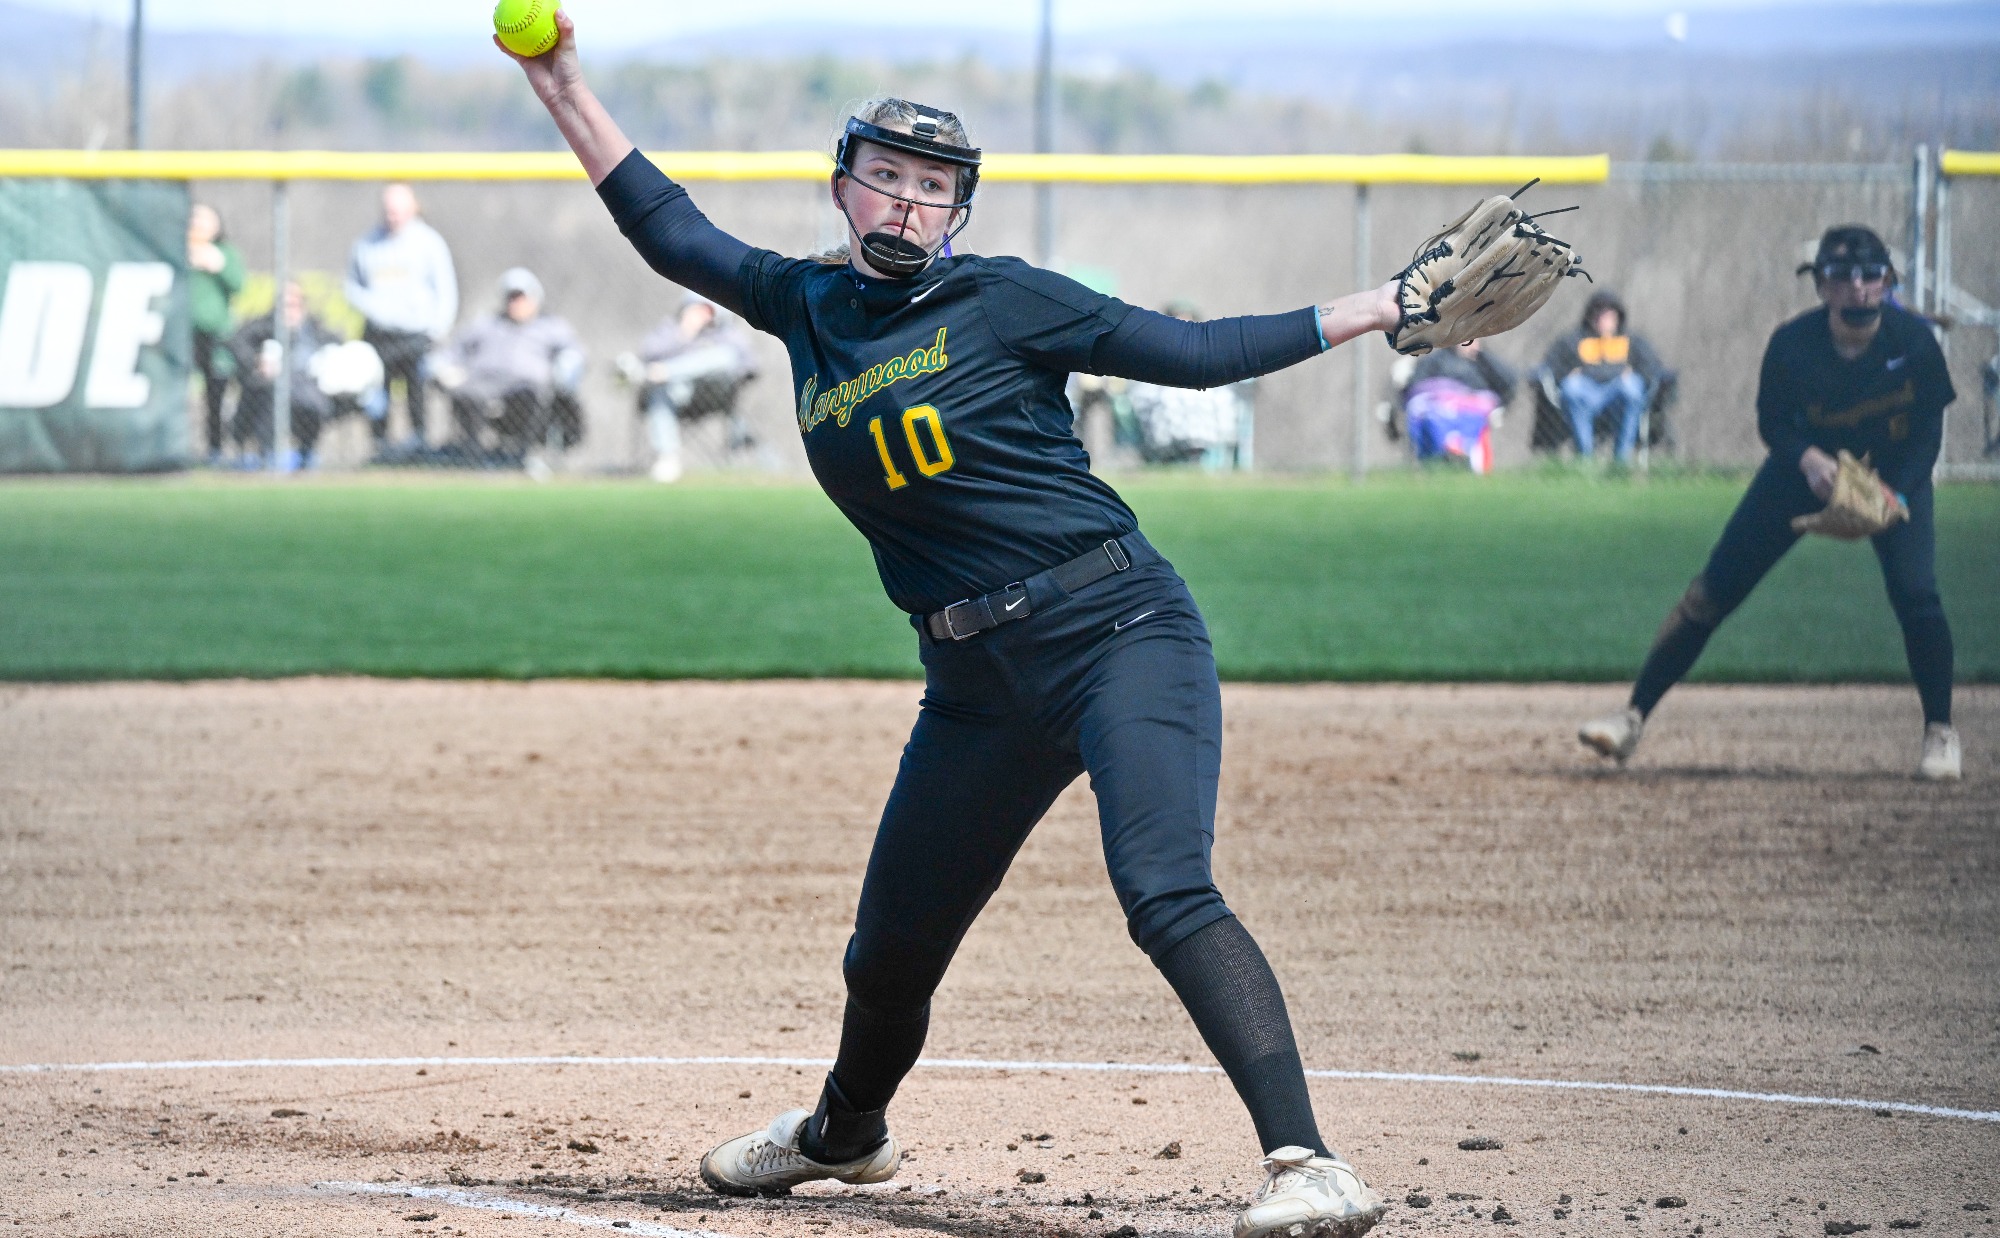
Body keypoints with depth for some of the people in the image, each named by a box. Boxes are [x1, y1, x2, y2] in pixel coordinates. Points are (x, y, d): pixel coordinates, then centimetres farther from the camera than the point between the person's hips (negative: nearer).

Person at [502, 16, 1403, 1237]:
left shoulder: (1001, 301, -2)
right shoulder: (804, 305, 12)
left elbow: (1195, 353, 0)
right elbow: (671, 231, 20)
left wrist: (1382, 307, -3)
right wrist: (566, 89, 14)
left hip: (1119, 631, -5)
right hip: (976, 681, 6)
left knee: (1165, 891, -26)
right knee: (891, 950, 14)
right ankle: (847, 1130, 46)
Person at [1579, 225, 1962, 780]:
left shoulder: (1912, 340, -24)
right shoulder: (1793, 344, -24)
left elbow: (1927, 427, -13)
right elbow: (1773, 421, -10)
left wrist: (1892, 493, -27)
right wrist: (1807, 458, -31)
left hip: (1895, 469, -1)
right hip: (1811, 464, 1)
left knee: (1915, 593, -21)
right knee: (1716, 589, -5)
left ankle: (1940, 733, 0)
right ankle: (1633, 717, 1)